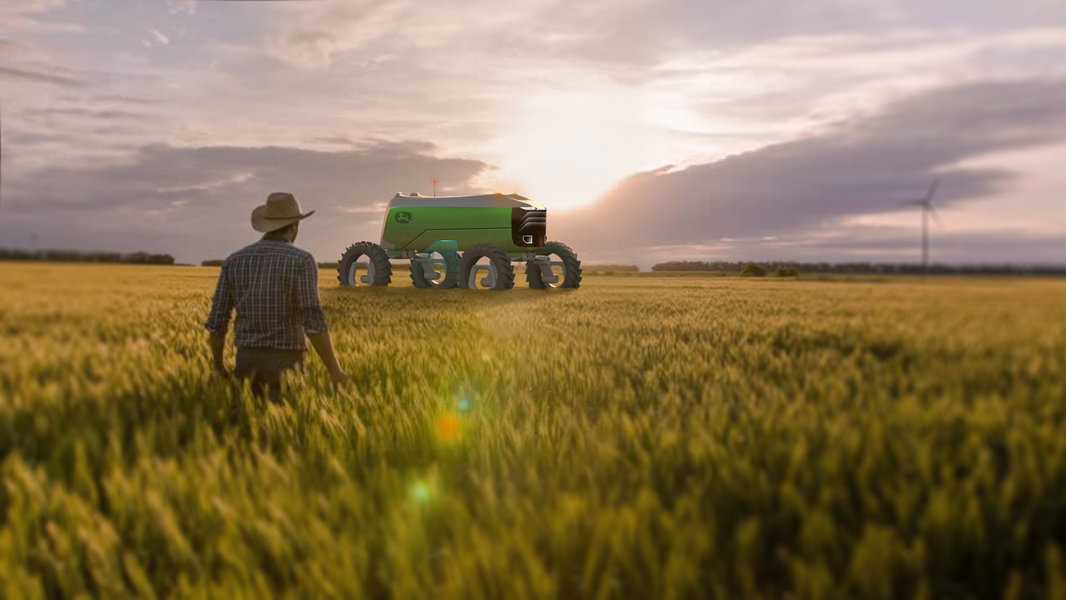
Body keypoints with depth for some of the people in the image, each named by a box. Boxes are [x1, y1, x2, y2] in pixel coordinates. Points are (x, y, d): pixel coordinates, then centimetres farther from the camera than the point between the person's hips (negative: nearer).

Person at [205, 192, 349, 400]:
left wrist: (219, 368, 20)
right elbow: (314, 321, -20)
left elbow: (216, 321, 5)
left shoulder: (234, 261, 6)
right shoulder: (302, 261, -9)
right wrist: (335, 372, -14)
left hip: (247, 363, 4)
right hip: (284, 366, -4)